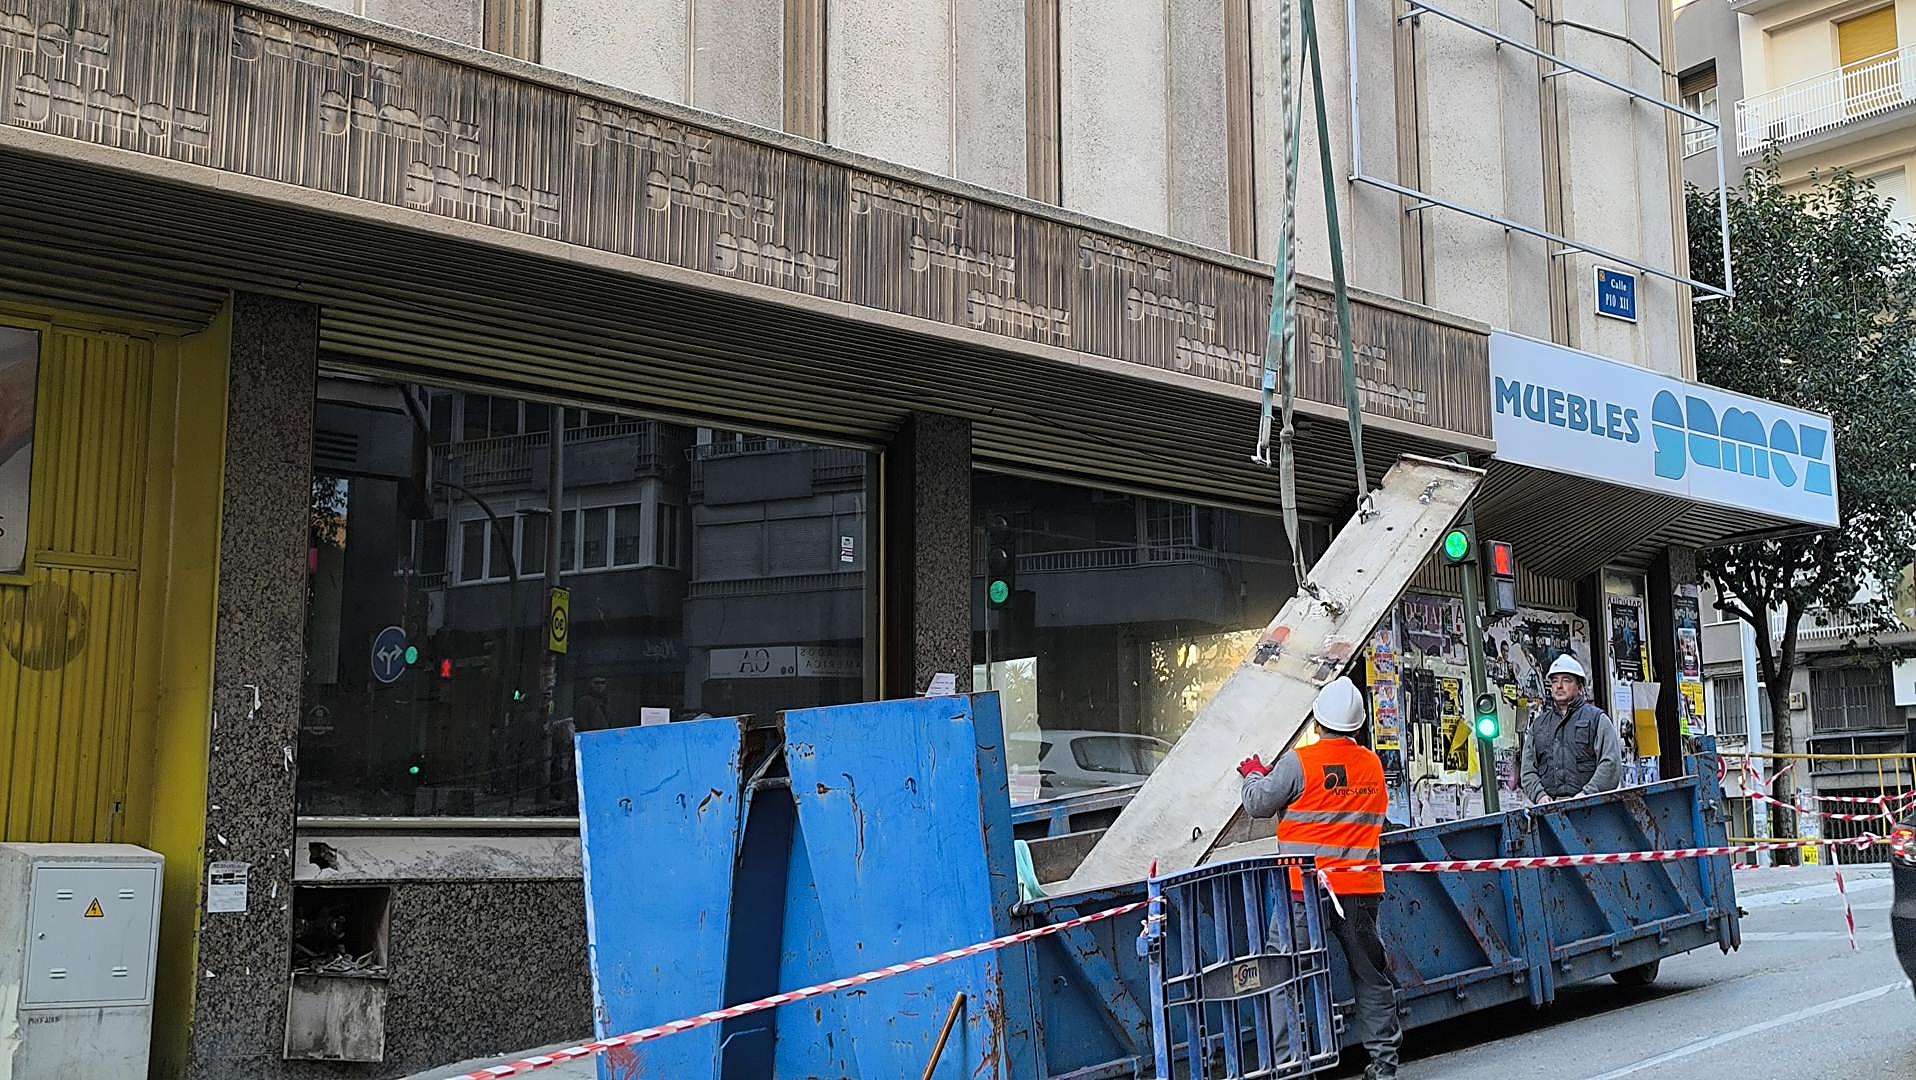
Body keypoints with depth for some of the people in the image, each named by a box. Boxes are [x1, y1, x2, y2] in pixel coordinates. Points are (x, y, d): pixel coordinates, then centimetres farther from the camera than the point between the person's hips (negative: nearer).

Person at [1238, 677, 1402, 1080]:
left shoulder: (1299, 763, -9)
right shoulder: (1373, 764, 7)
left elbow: (1258, 804, -3)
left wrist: (1254, 775, 20)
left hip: (1305, 888, -4)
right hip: (1361, 888, 4)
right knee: (1371, 975, 11)